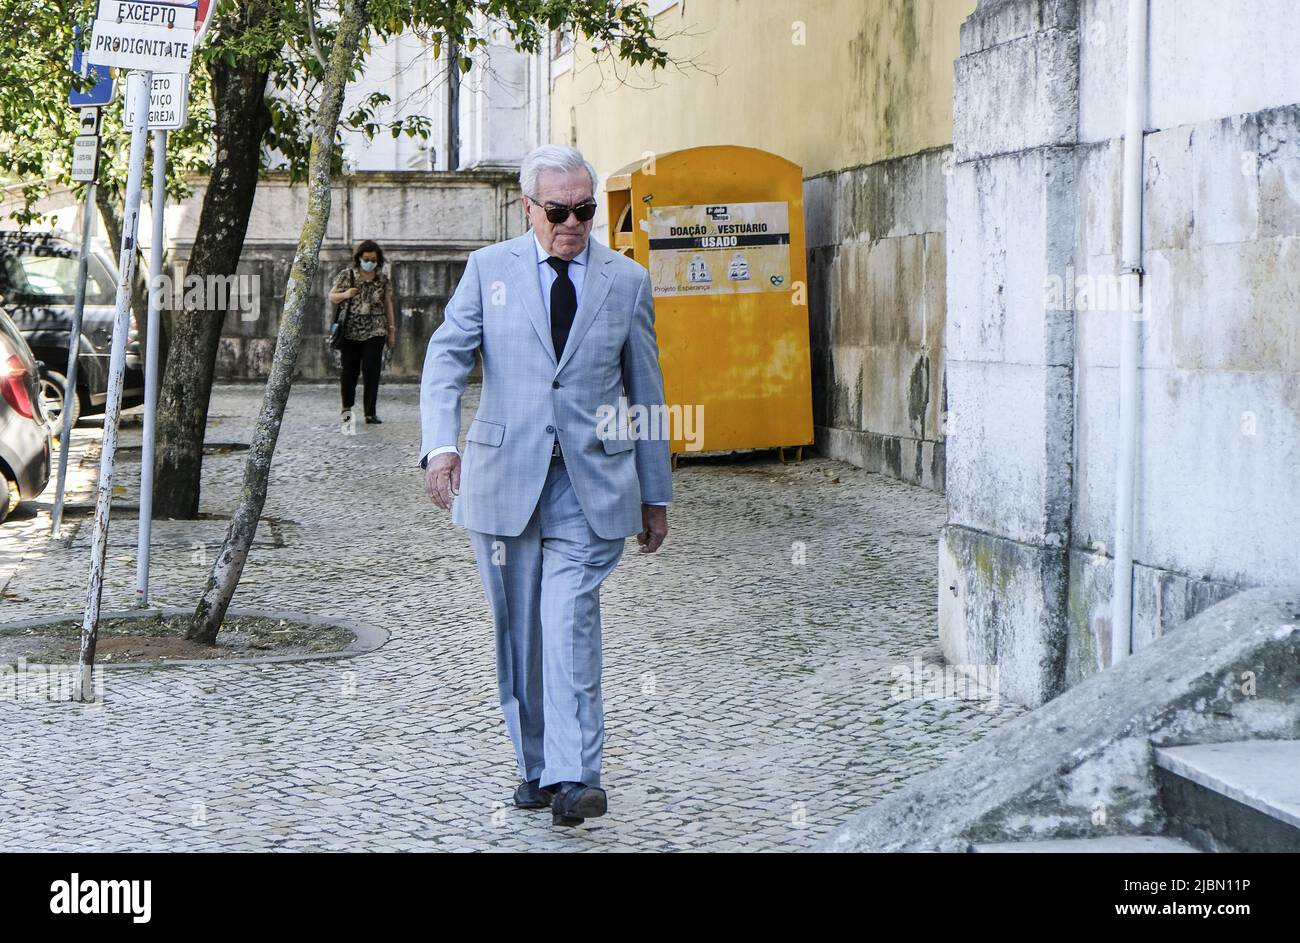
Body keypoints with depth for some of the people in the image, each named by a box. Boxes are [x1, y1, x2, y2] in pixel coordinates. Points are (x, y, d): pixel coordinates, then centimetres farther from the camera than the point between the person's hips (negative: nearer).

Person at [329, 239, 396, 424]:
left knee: (372, 371, -7)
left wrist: (391, 330, 10)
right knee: (349, 371, 5)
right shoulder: (346, 275, 2)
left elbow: (388, 305, 11)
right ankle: (347, 407, 25)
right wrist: (344, 295, -17)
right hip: (350, 332, 0)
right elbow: (331, 297, 5)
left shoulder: (383, 278, 7)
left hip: (375, 333, 0)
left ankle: (370, 412, -5)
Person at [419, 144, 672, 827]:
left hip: (593, 483, -1)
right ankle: (535, 767, 20)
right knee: (518, 632, 6)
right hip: (504, 477, 1)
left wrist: (655, 495, 14)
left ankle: (574, 777, -18)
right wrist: (440, 443, -22)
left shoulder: (627, 280, 8)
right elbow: (446, 358, -3)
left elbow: (646, 393, 13)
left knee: (569, 622, -16)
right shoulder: (488, 270, 6)